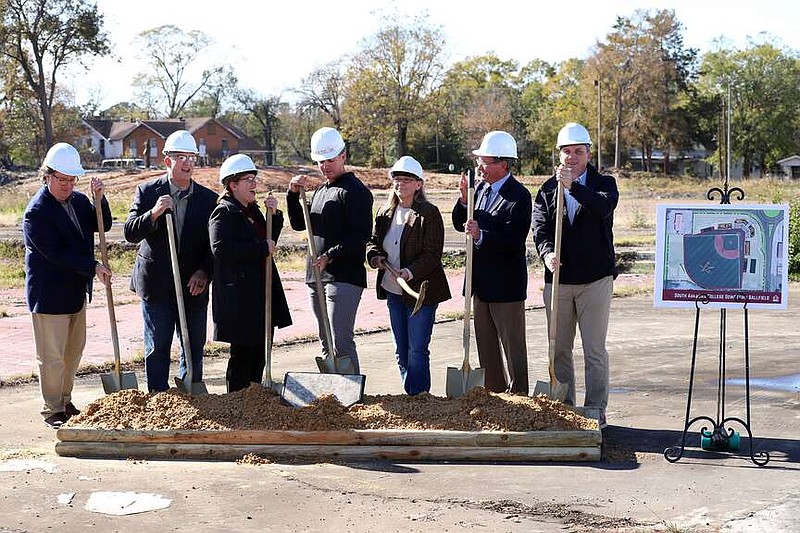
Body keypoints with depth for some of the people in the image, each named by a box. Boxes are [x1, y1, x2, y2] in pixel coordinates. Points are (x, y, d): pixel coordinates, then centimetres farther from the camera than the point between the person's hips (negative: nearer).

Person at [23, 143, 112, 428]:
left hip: (76, 290, 8)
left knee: (74, 350, 17)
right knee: (52, 356, 2)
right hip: (49, 294, -8)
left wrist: (100, 198, -10)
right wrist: (93, 266, -21)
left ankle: (65, 401, 31)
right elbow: (56, 254, -22)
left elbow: (103, 225, 6)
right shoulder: (37, 212, -18)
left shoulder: (78, 200, 5)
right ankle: (53, 410, 14)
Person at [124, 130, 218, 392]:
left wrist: (204, 272, -11)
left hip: (194, 286, 2)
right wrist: (153, 213, -25)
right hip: (156, 285, -2)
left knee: (194, 348, 10)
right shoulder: (148, 191, -2)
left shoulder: (209, 198, 3)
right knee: (157, 349, 4)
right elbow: (130, 233, -8)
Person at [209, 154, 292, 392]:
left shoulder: (252, 210, 17)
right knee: (243, 351, -4)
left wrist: (274, 215, 5)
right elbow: (221, 248, -25)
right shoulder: (224, 213, -11)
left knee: (259, 348, 13)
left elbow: (269, 240, 22)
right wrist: (262, 248, -19)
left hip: (261, 290, 9)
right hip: (238, 295, -9)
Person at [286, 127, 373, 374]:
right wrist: (293, 194, 7)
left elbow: (361, 236, -16)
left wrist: (329, 256, -22)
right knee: (326, 344, 13)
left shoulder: (354, 191, -7)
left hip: (344, 277, -9)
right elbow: (299, 224, 22)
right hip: (316, 277, 9)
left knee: (341, 344, -12)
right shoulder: (320, 191, 21)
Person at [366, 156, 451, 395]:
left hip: (421, 291, -7)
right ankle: (408, 395, 25)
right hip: (393, 291, 7)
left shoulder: (429, 214, -10)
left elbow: (432, 254, -16)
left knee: (417, 351, -5)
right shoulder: (385, 213, 9)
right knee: (401, 351, 14)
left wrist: (411, 272, -30)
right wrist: (375, 256, -5)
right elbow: (373, 241, 17)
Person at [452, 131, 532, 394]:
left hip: (505, 284, -8)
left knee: (513, 348, 2)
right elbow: (459, 224, 10)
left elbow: (513, 241, -22)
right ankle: (493, 394, 26)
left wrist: (481, 235, -32)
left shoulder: (519, 195, -15)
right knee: (486, 346, 16)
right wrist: (464, 198, -6)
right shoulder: (480, 188, 9)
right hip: (481, 283, 8)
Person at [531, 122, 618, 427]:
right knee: (559, 350, 10)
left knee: (595, 351, -1)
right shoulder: (547, 189, 10)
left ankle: (596, 411, 7)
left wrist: (573, 186, -35)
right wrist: (547, 253, -25)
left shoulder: (603, 183, 2)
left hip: (595, 279, -3)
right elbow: (539, 227, -5)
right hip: (557, 278, 3)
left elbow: (605, 206, -22)